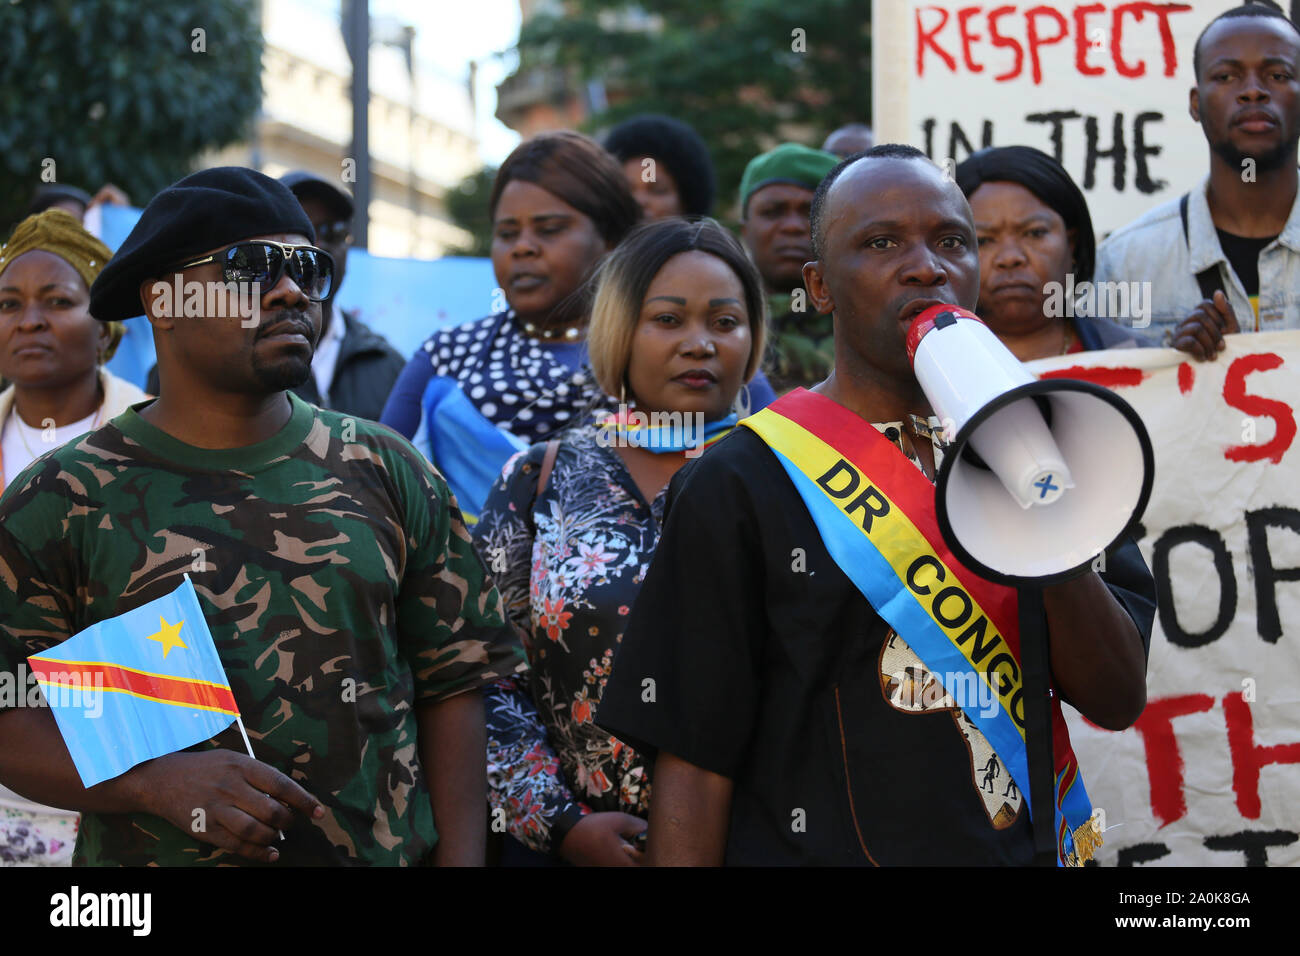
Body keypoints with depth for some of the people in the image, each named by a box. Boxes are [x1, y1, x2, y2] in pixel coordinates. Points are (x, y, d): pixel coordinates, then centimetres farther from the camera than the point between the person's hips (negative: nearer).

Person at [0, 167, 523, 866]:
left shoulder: (386, 473, 3)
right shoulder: (63, 500, -5)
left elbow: (451, 684, 3)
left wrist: (461, 858, -6)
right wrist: (156, 781, -22)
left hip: (389, 850, 2)